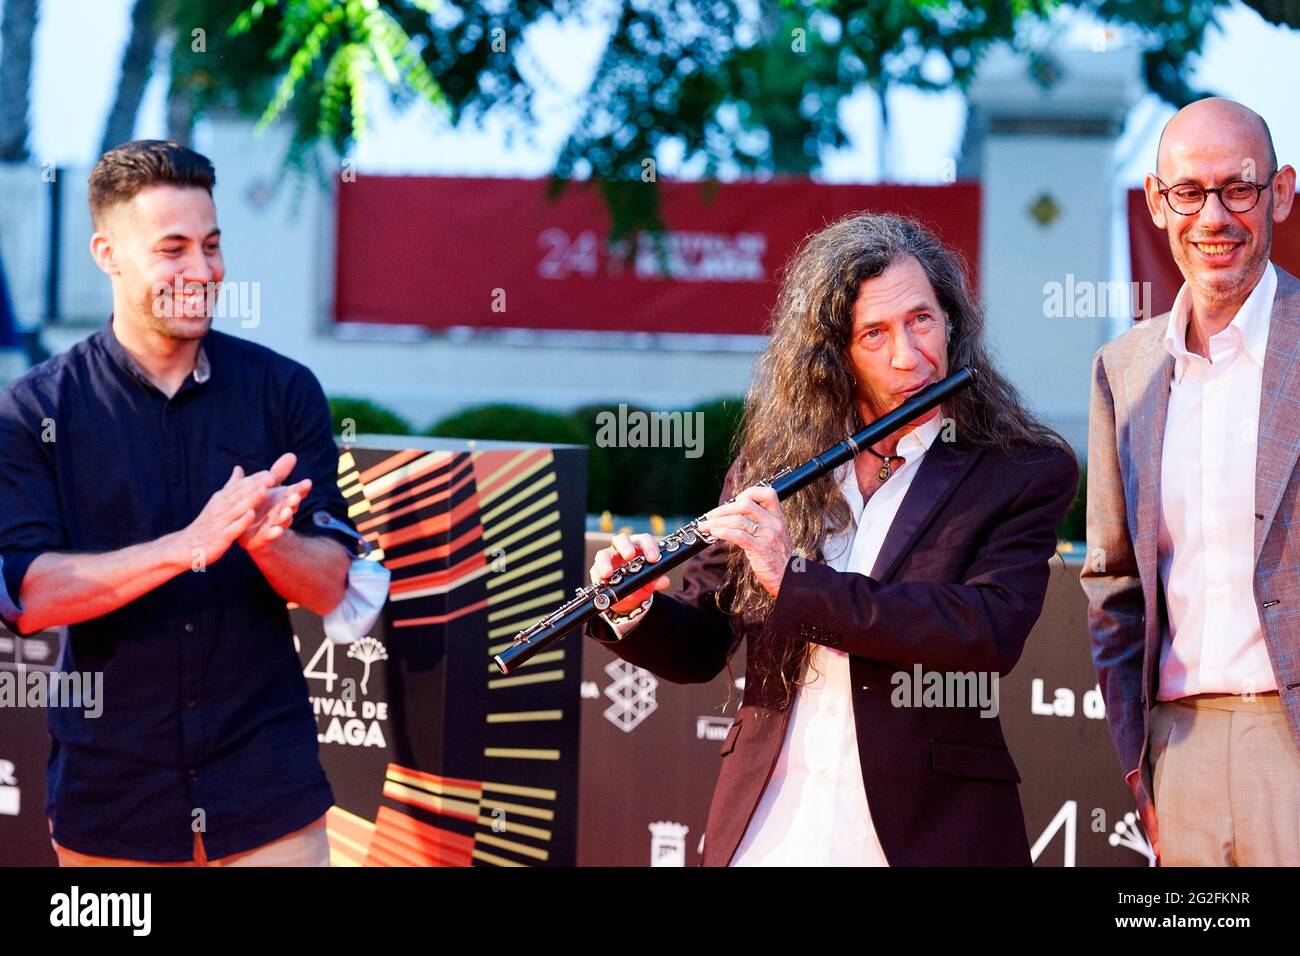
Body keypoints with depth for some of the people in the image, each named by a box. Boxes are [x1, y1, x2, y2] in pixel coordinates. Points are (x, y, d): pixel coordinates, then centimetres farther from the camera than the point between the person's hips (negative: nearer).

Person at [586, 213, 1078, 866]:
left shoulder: (1023, 474, -3)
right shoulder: (773, 461, 7)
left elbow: (991, 633, -18)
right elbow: (699, 650, 12)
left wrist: (796, 580, -20)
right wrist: (636, 613, -9)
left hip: (926, 831, -3)